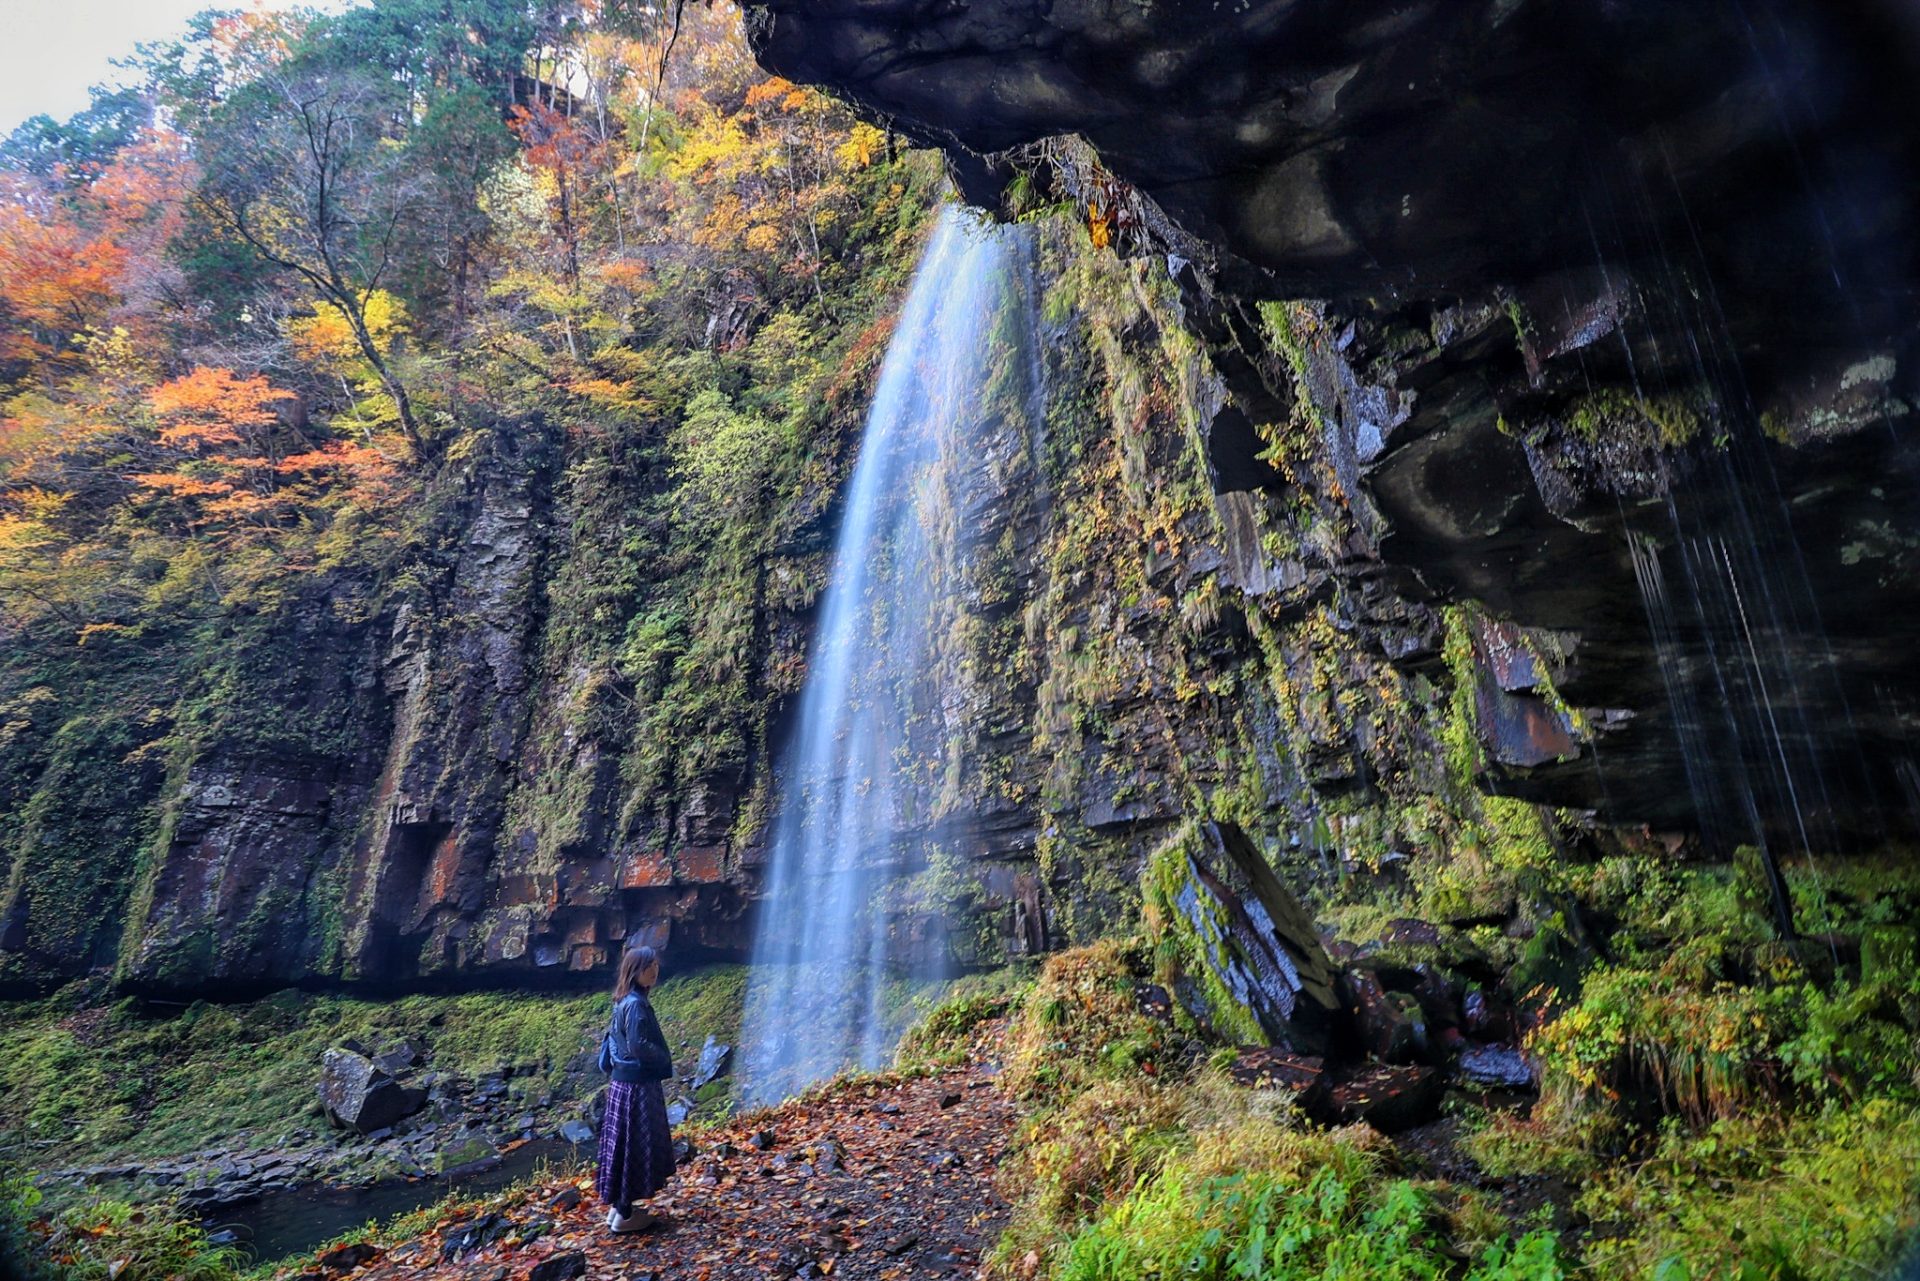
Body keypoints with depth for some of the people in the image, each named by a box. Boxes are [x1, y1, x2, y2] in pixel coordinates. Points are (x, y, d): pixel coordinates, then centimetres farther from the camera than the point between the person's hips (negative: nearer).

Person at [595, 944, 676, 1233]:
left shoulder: (626, 1001, 8)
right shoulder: (636, 1004, -22)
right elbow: (638, 1046, -27)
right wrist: (665, 1061, -10)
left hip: (626, 1082, 9)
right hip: (636, 1087, -9)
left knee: (626, 1145, 18)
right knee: (634, 1147, 1)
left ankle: (620, 1205, 28)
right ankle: (624, 1215, 12)